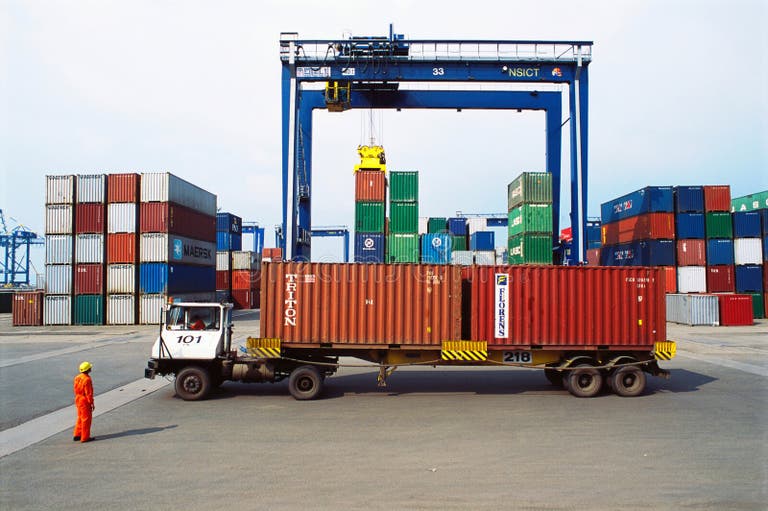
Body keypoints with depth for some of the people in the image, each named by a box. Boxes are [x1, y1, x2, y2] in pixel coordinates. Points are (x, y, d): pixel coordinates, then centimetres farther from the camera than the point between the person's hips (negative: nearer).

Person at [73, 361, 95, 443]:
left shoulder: (77, 377, 4)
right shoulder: (87, 379, -22)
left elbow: (76, 390, 12)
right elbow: (89, 393, -20)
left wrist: (77, 399, 22)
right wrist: (92, 403, -13)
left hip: (78, 400, 9)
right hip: (85, 401, -9)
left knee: (80, 418, 21)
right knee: (86, 419, 2)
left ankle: (77, 435, 27)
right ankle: (85, 437, 8)